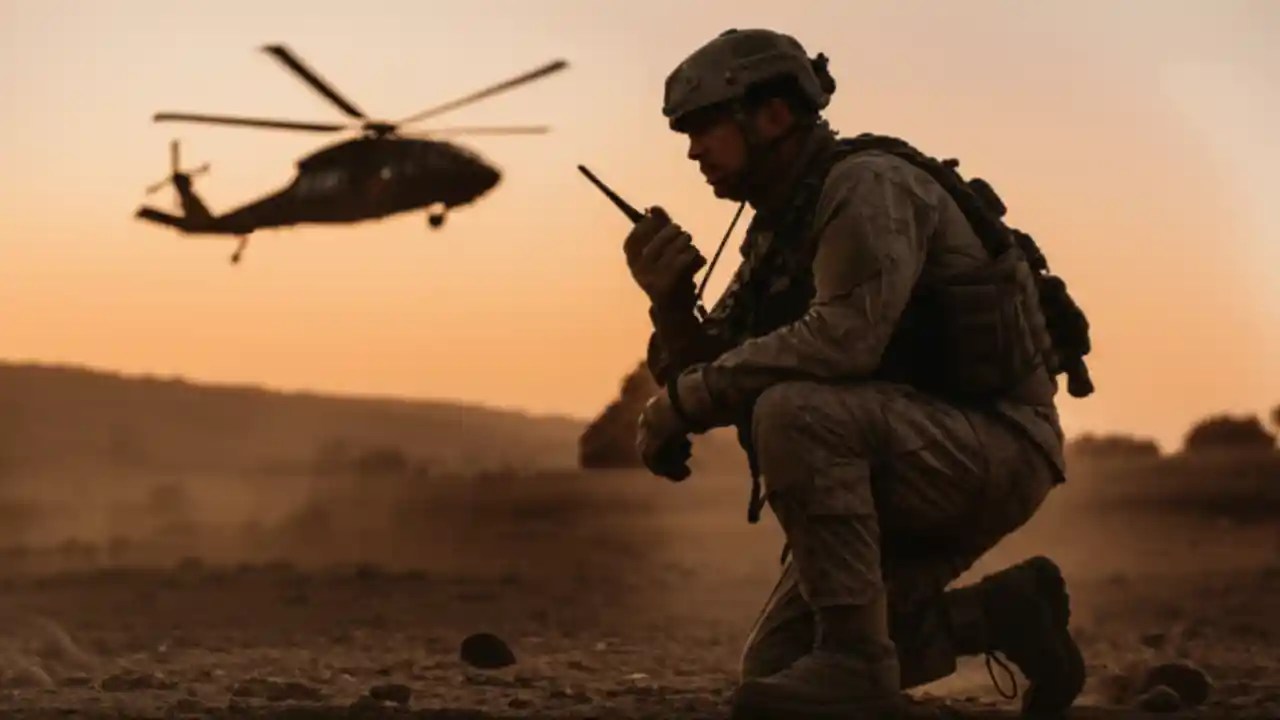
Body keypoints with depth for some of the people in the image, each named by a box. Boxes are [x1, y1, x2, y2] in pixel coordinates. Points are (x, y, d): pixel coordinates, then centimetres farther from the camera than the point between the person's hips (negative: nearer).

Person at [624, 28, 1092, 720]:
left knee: (794, 410, -34)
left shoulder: (867, 184, -15)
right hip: (906, 477, 9)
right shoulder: (779, 231, 13)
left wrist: (683, 399, -25)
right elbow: (717, 370, 10)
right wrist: (670, 303, -11)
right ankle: (1002, 612, 13)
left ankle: (855, 658, -23)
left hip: (992, 449, -9)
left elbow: (844, 336, -31)